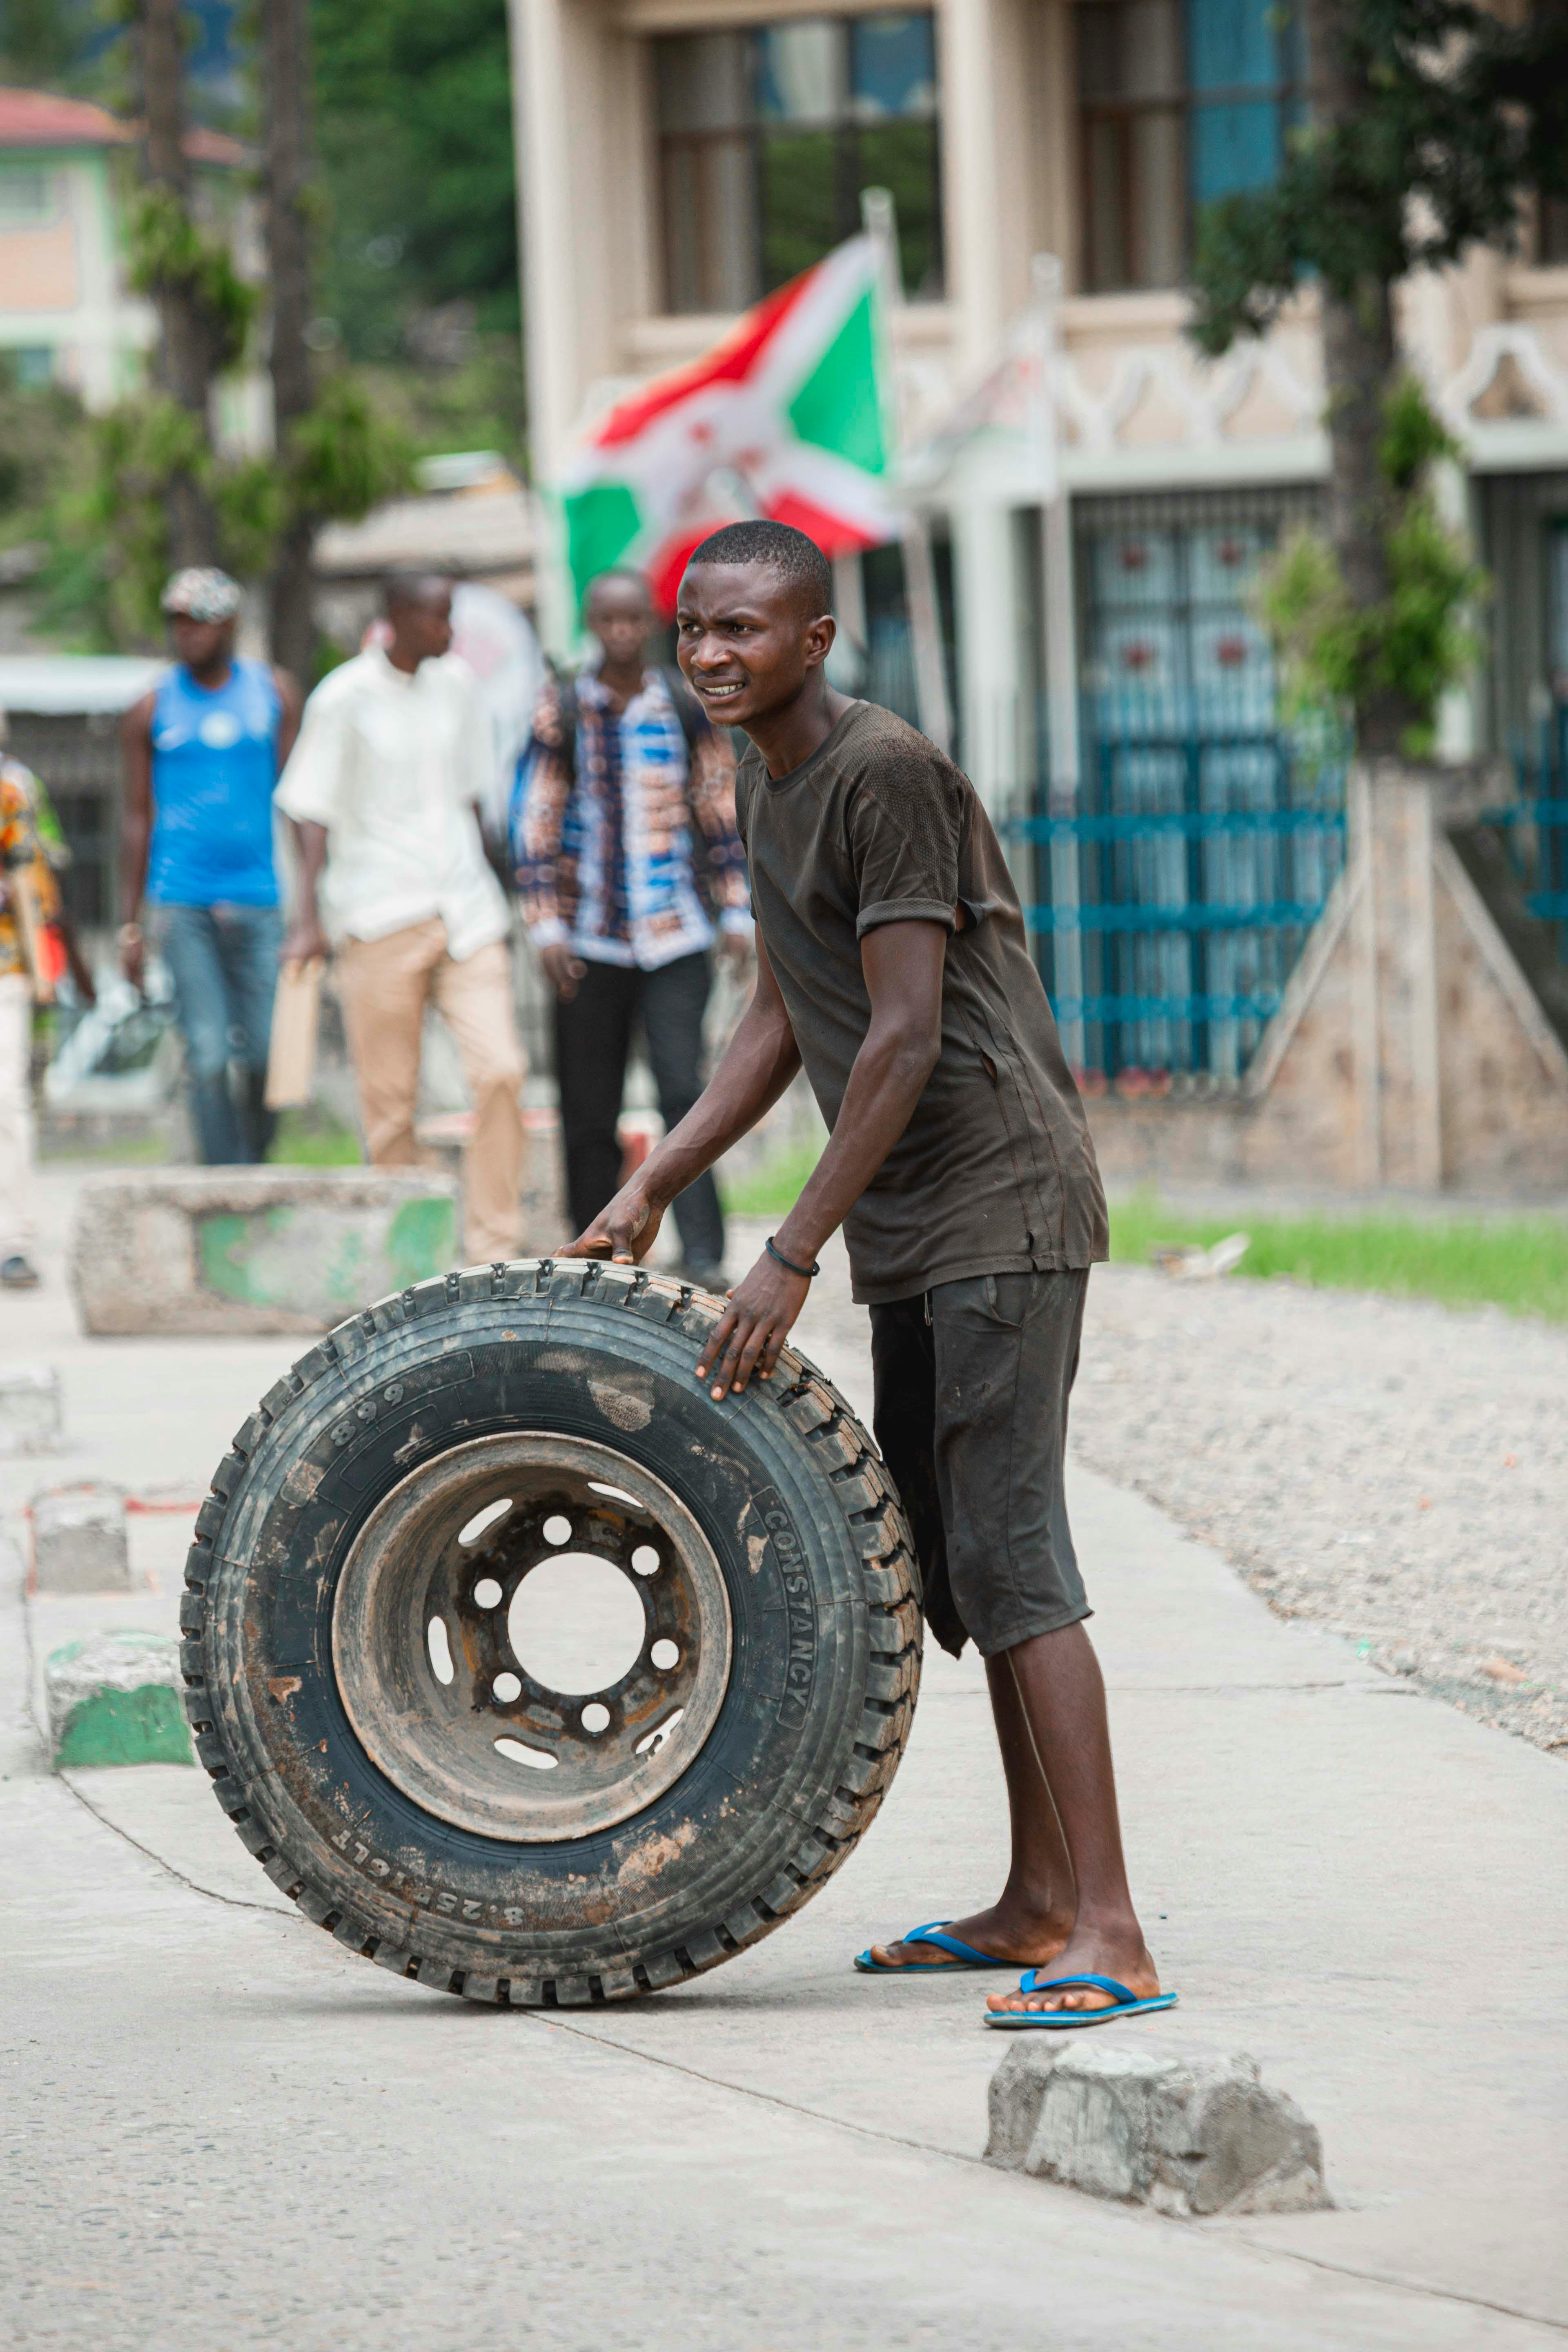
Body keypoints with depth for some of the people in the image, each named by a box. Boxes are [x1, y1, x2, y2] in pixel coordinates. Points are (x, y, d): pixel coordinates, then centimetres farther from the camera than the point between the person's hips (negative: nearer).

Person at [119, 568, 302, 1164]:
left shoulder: (275, 694, 8)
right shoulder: (153, 710, 5)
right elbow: (137, 818, 8)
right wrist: (130, 925, 5)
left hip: (262, 897, 1)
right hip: (183, 904, -1)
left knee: (263, 1056, 1)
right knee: (207, 1056, -8)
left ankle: (256, 1161, 22)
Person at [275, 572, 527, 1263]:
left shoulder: (456, 683, 10)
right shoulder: (344, 698, -6)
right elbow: (313, 813, -5)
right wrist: (308, 918, -12)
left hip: (464, 913, 4)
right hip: (380, 918, -4)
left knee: (500, 1070, -11)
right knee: (390, 1098, 0)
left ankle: (494, 1247, -6)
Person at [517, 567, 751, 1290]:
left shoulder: (685, 704, 6)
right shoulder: (562, 710, 3)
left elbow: (719, 812, 12)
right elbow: (539, 823, 4)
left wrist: (736, 913, 7)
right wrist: (545, 925, -3)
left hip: (673, 933, 0)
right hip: (589, 940, 0)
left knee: (683, 1093, -13)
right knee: (589, 1111, 5)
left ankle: (703, 1256, -13)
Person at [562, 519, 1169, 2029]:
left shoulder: (886, 774, -16)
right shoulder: (765, 786, 15)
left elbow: (904, 1037, -20)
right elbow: (785, 1022, 21)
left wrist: (792, 1257, -19)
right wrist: (651, 1190, 15)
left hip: (1001, 1212, -10)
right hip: (915, 1230, 10)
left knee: (1005, 1555, -16)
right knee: (942, 1552, 13)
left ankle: (1107, 1933, -20)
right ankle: (1038, 1901, 21)